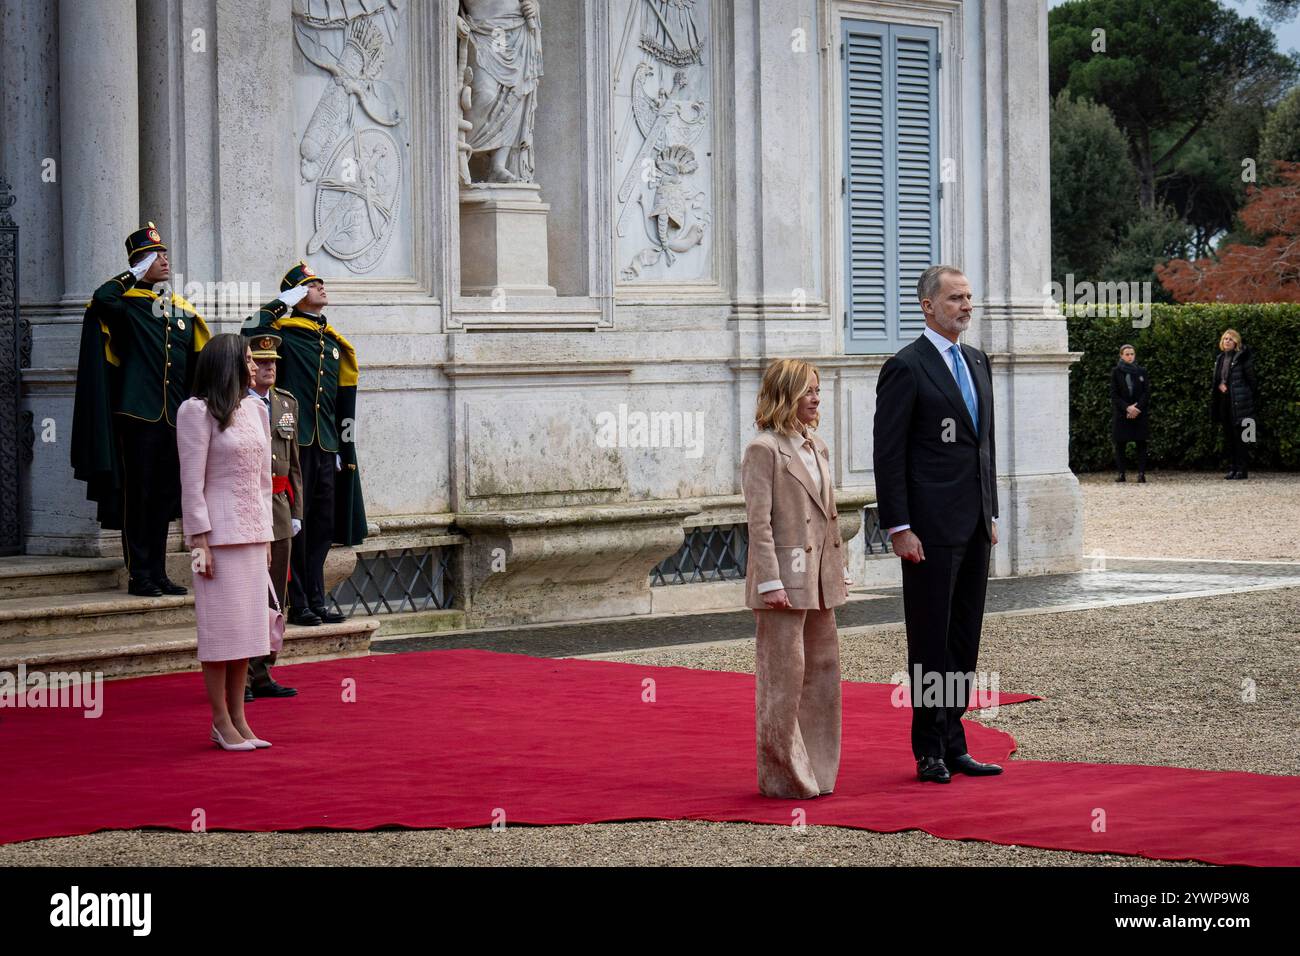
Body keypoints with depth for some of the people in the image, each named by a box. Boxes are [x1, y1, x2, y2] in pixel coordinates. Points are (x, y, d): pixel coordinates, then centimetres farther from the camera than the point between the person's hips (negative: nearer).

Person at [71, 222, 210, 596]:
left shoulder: (185, 310, 14)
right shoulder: (126, 304, -3)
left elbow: (197, 366, 19)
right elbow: (102, 299, -27)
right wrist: (134, 276, -11)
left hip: (174, 420, 6)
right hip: (138, 416, -6)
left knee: (164, 497, 10)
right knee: (137, 496, -2)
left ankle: (158, 573, 16)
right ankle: (139, 575, 2)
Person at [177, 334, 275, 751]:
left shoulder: (255, 409, 13)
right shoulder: (197, 411, -7)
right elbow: (192, 482, -11)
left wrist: (266, 535, 13)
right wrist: (200, 541, -15)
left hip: (252, 532, 7)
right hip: (220, 530, -7)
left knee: (247, 624, 8)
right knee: (221, 624, -3)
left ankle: (238, 718, 14)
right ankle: (221, 721, 3)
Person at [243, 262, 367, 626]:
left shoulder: (334, 343, 17)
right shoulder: (285, 333, -2)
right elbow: (251, 332, -25)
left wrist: (345, 448, 16)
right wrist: (282, 302, -14)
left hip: (326, 445, 7)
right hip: (295, 443, -7)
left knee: (323, 525, 9)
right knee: (295, 523, -4)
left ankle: (316, 601, 16)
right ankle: (297, 605, -1)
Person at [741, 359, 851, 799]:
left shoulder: (816, 446, 14)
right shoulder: (764, 450, -10)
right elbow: (759, 522, -15)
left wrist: (839, 569, 17)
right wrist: (770, 582, -19)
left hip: (819, 580, 9)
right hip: (785, 578, -8)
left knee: (823, 668, 11)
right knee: (784, 673, -3)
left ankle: (814, 768, 20)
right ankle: (782, 775, 4)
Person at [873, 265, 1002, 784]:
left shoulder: (977, 362, 15)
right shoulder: (906, 368, -9)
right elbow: (888, 455, -12)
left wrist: (991, 512, 16)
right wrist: (899, 528, -16)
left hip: (974, 525, 8)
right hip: (931, 526, -8)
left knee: (964, 642, 10)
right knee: (931, 640, -2)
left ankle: (953, 747, 15)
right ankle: (931, 751, 4)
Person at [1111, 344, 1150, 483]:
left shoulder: (1141, 371, 8)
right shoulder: (1116, 372, 4)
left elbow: (1146, 392, 4)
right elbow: (1114, 395, -2)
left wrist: (1137, 408, -10)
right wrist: (1127, 408, -14)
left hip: (1139, 413, 1)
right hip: (1121, 414, -1)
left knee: (1141, 444, -4)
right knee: (1120, 444, -1)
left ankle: (1141, 474, -6)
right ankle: (1121, 474, 3)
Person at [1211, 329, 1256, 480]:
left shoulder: (1242, 357, -7)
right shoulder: (1221, 358, 14)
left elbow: (1250, 379, -6)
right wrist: (1220, 385, 0)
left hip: (1238, 403, -7)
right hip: (1224, 402, 7)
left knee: (1239, 437, -6)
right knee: (1228, 437, 9)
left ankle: (1242, 469, -4)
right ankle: (1232, 468, 14)